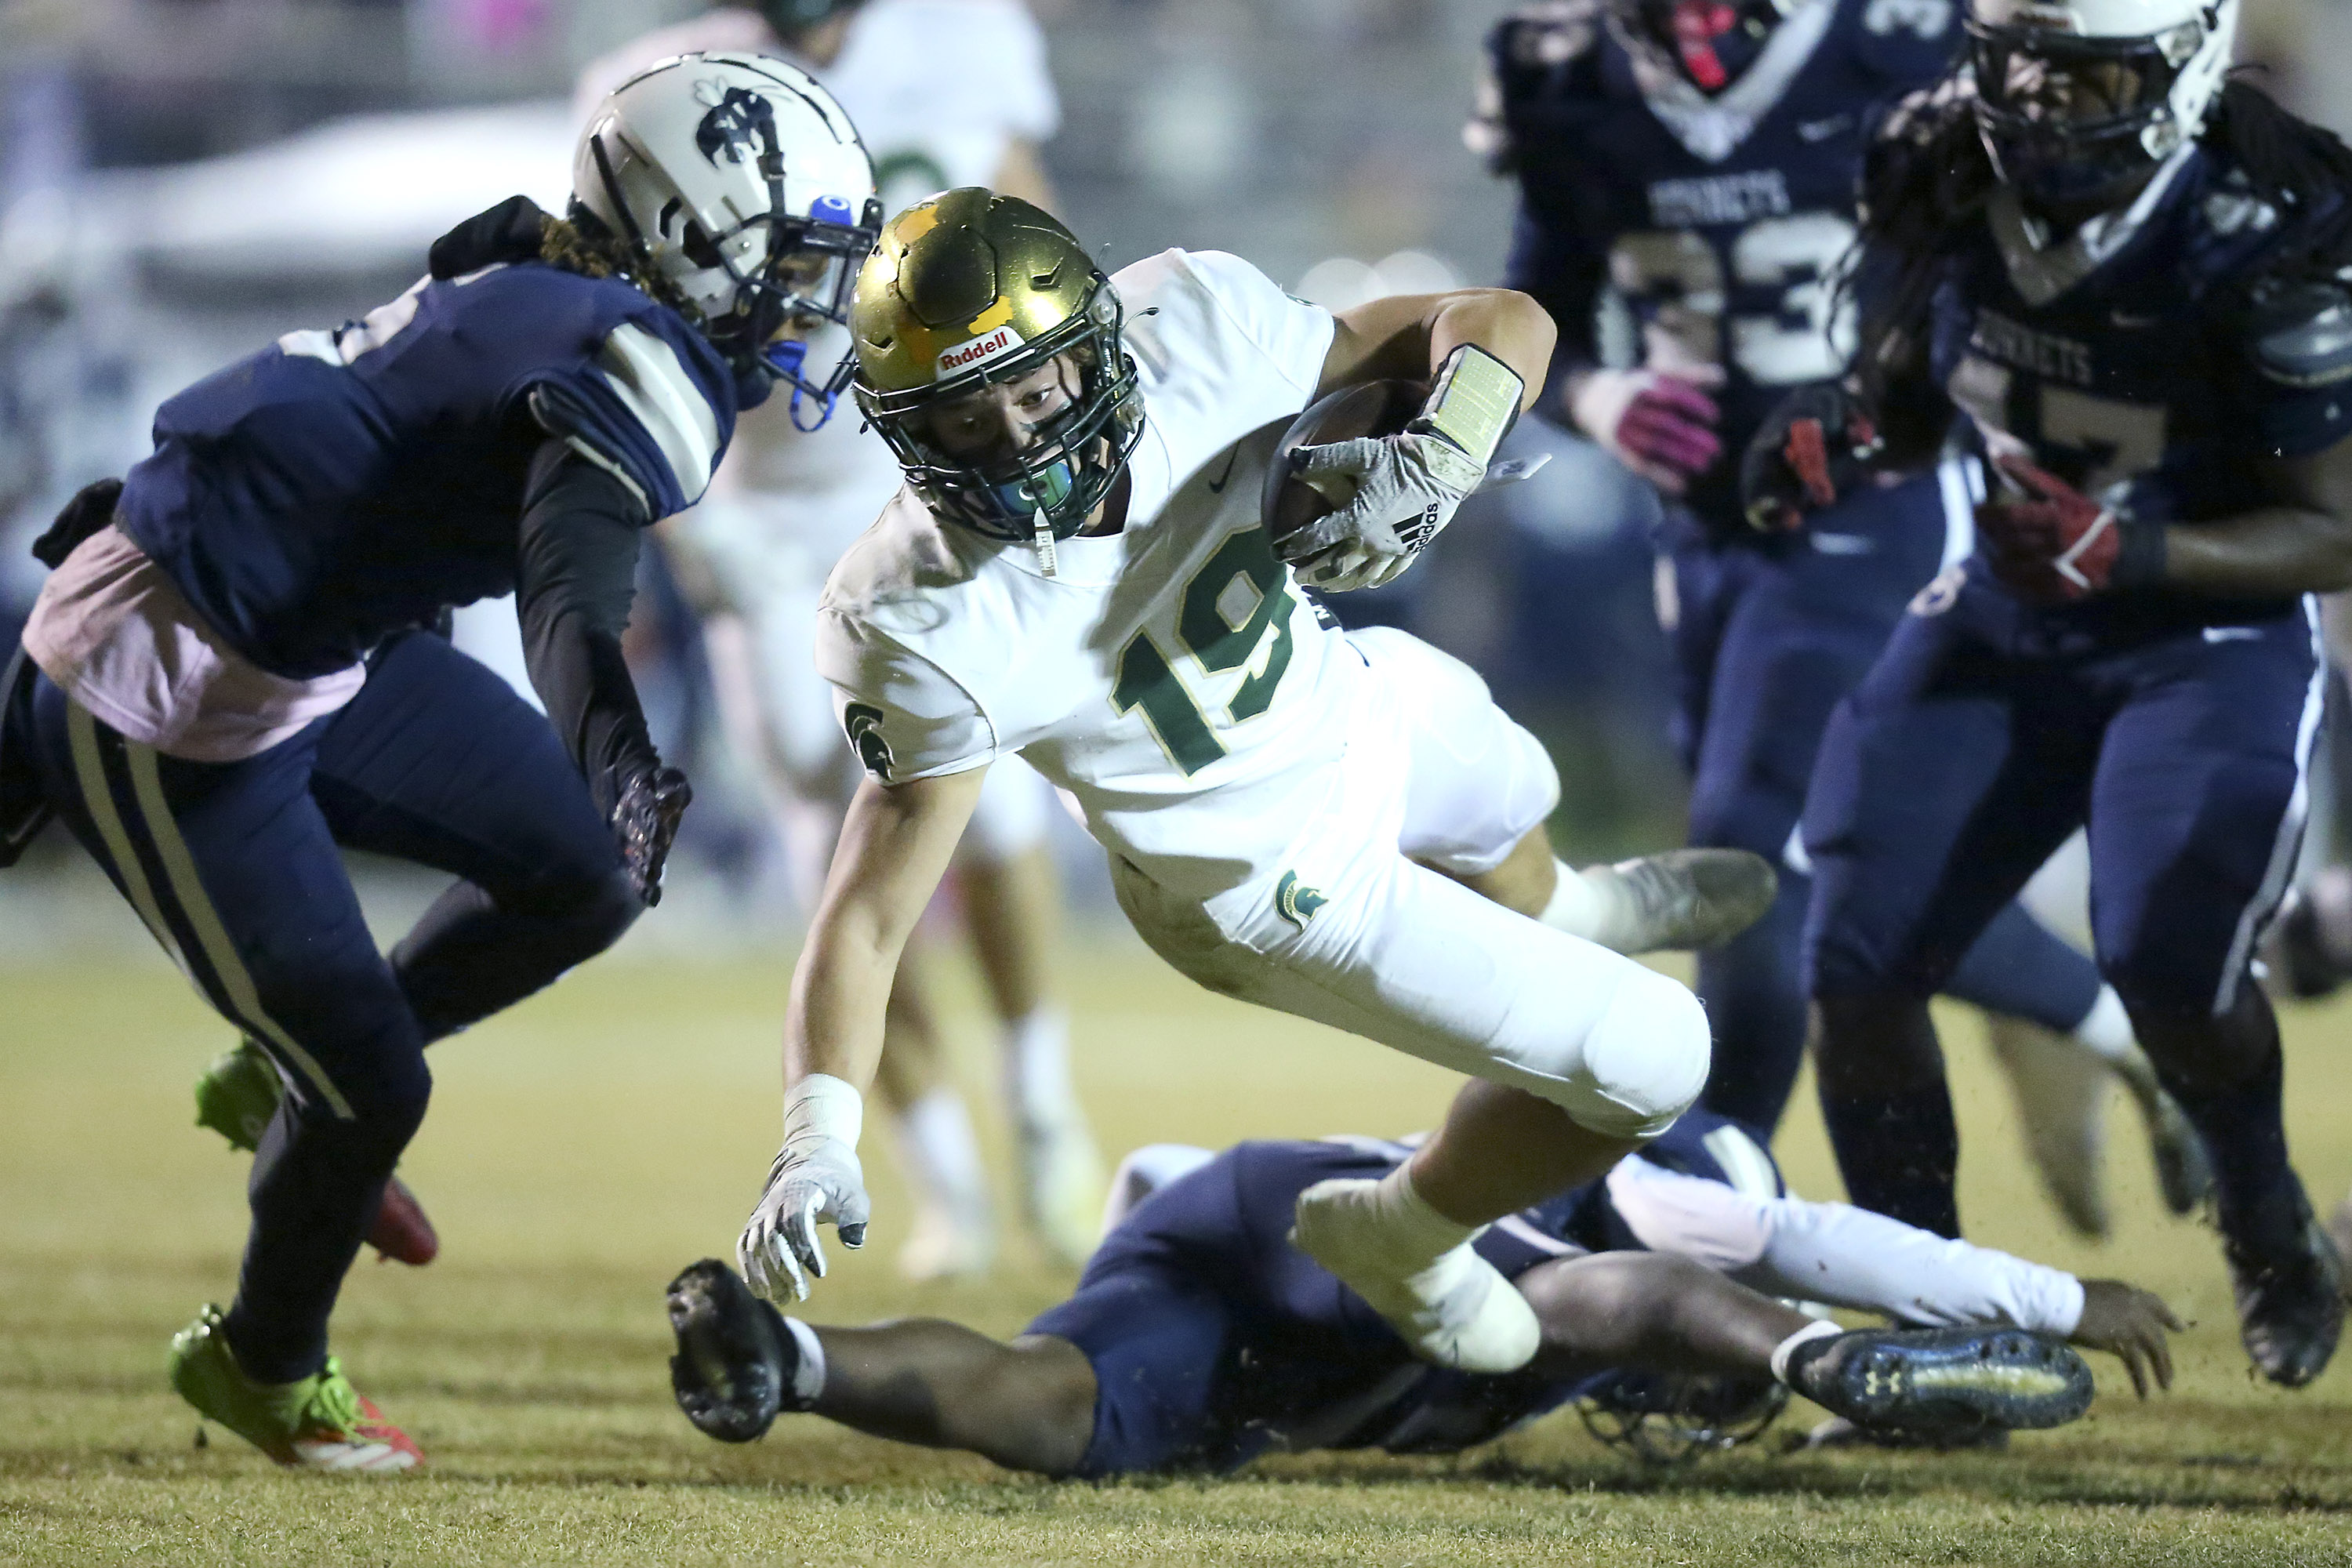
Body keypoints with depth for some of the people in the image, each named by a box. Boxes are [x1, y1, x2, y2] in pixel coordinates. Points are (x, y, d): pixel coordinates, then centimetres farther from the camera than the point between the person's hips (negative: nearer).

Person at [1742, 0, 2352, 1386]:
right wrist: (1845, 438, -15)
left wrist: (2127, 550, -33)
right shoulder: (1940, 177, -10)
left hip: (2209, 633, -5)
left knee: (2166, 956, -22)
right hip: (2003, 620, 5)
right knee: (1860, 963, -6)